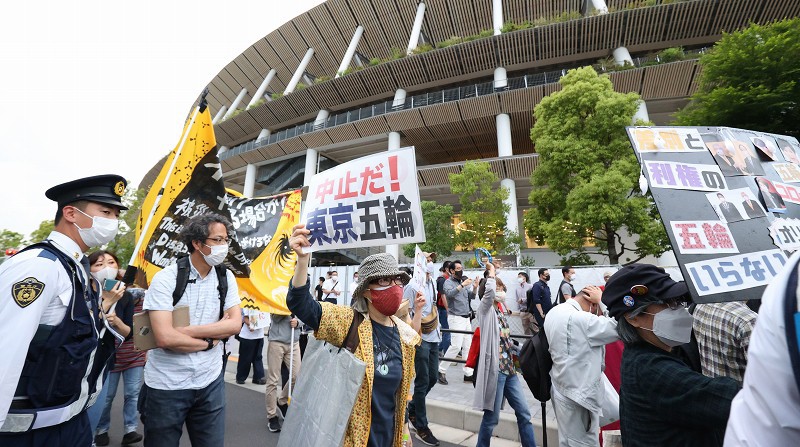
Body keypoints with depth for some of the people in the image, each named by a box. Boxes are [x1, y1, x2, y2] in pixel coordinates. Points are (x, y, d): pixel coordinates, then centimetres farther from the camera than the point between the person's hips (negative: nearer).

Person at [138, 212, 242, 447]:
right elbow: (165, 338, -22)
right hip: (166, 385, -3)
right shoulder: (165, 278, -14)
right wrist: (209, 340, -10)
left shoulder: (226, 277, -2)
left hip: (210, 382, 3)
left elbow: (235, 324, -9)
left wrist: (186, 330, -16)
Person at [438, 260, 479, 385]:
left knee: (467, 346, 9)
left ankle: (468, 373, 17)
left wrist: (474, 288, -6)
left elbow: (471, 296, 12)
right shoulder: (448, 282, -6)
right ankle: (441, 371, 2)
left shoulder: (464, 282, 14)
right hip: (456, 317, -7)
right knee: (456, 346, -11)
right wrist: (462, 285, -28)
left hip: (466, 318, 7)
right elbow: (449, 293, -25)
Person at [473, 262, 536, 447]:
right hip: (495, 370, -8)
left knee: (524, 413, 14)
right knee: (491, 417, 5)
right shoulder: (485, 309, -8)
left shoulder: (501, 313, 15)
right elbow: (489, 291, -29)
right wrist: (491, 272, -14)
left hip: (510, 370, 8)